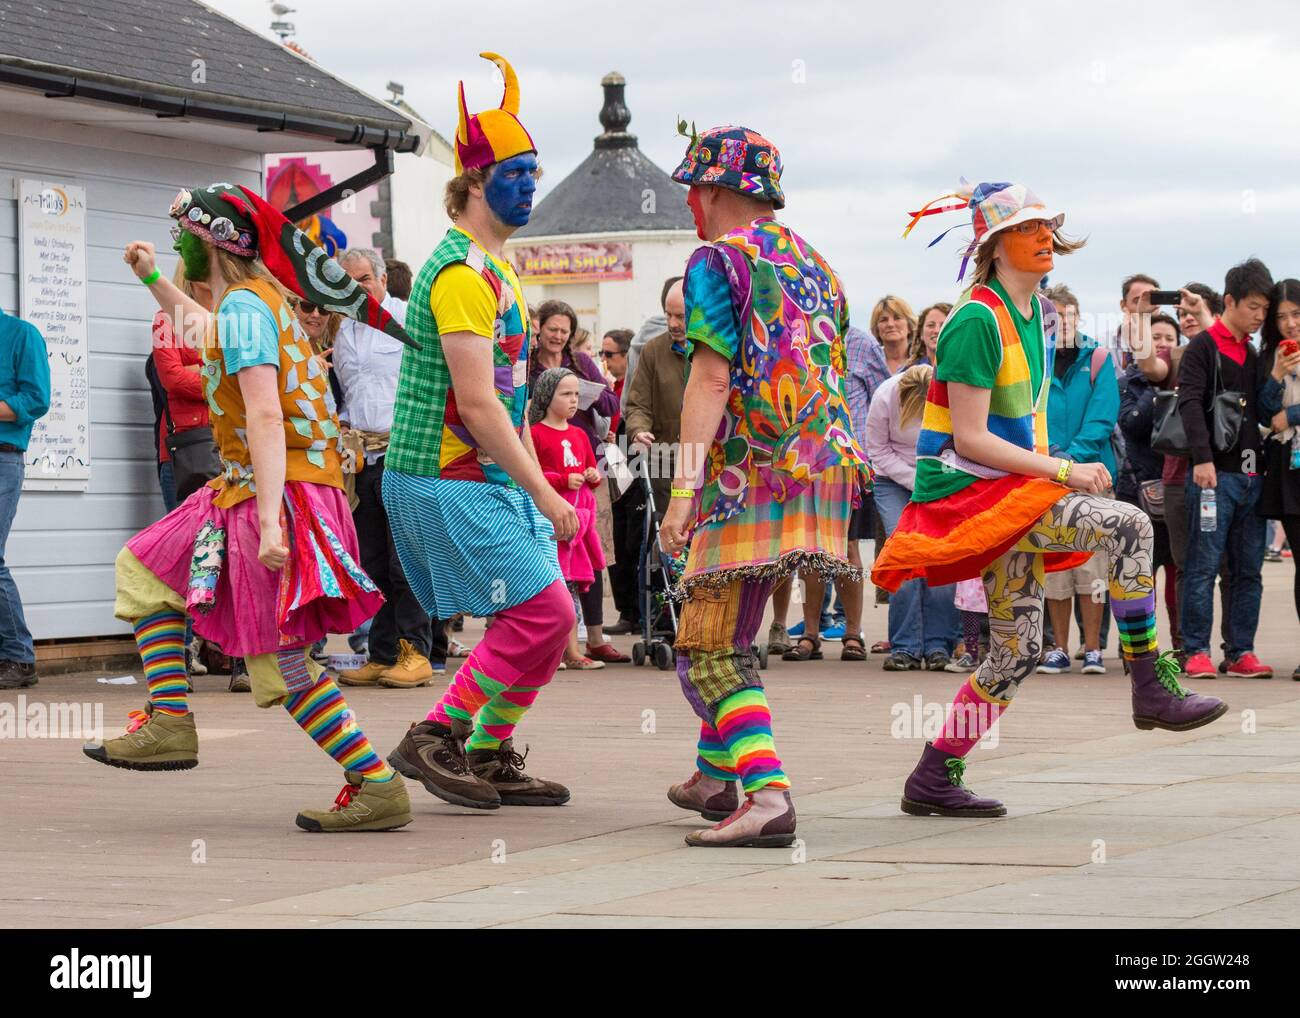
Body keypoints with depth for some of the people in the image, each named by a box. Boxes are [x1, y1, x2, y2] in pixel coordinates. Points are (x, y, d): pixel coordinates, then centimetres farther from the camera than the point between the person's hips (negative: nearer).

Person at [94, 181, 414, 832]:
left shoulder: (243, 305, -14)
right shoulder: (257, 298, 16)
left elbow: (266, 417, -24)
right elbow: (209, 333, 42)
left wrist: (270, 521, -30)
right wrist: (152, 280, 40)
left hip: (278, 491, -10)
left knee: (281, 662, -11)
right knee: (142, 570, 16)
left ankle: (378, 788, -10)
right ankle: (170, 723, 11)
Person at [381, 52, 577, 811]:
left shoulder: (498, 268, 17)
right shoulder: (462, 273, -16)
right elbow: (476, 404, -21)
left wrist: (537, 483, 15)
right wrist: (546, 497, -19)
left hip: (490, 482, 10)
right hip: (446, 482, -10)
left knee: (549, 620, 8)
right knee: (538, 613, -13)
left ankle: (491, 758, 15)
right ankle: (435, 738, -3)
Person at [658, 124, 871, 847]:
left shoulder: (719, 261, -6)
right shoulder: (813, 262, 19)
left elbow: (711, 381, -15)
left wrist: (685, 487, -18)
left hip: (752, 475, -8)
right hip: (824, 467, 8)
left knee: (708, 647, -10)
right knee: (730, 629, 23)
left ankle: (770, 796, -27)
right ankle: (717, 776, 31)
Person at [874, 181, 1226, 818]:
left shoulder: (1033, 312, 13)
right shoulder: (977, 319, -15)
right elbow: (969, 438, -19)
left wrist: (1056, 471, 10)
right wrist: (1064, 471, -20)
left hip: (1007, 491, 10)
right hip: (967, 488, -10)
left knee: (1018, 649, 10)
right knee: (1126, 524, -24)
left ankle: (933, 781, 17)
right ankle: (1153, 687, -18)